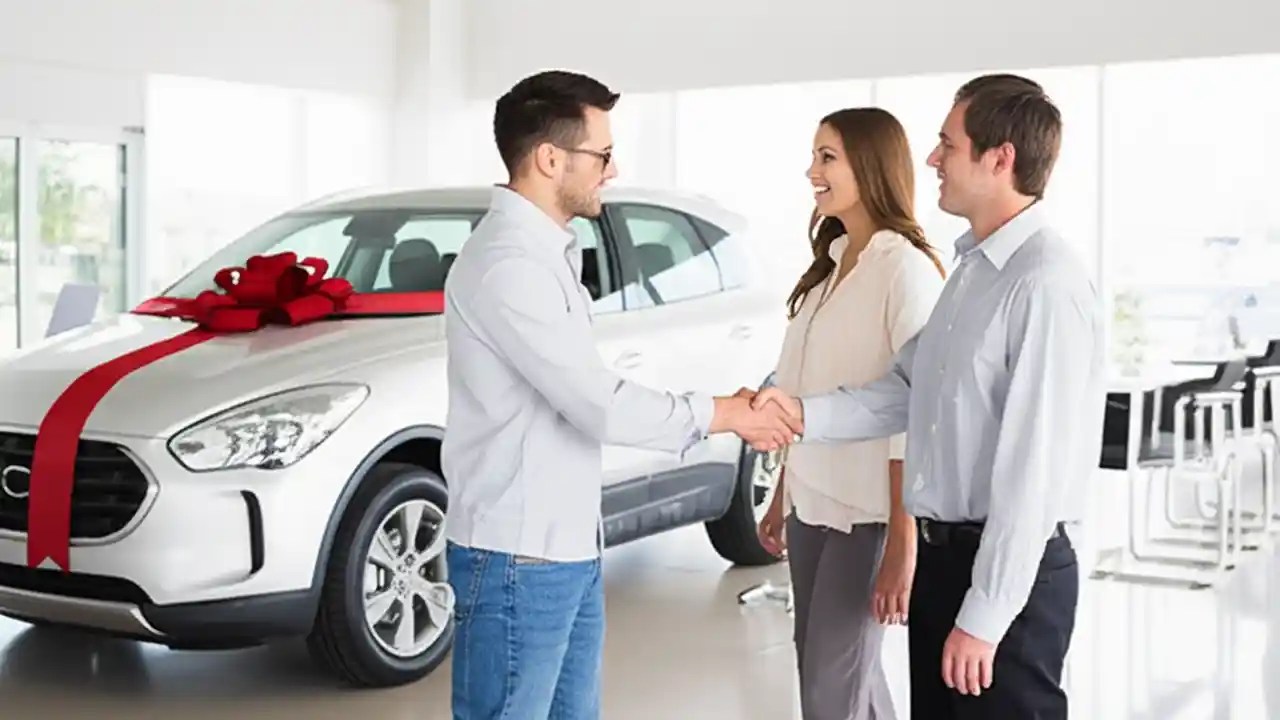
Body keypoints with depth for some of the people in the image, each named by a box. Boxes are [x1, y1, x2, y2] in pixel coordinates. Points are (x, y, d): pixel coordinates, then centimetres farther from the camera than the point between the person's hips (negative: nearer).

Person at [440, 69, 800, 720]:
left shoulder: (547, 250, 12)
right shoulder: (506, 264, -20)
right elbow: (602, 407, -22)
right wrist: (720, 414, -9)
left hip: (569, 548, 9)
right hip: (519, 557, -9)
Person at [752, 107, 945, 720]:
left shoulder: (906, 268, -14)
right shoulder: (829, 263, 10)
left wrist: (902, 543, -20)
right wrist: (782, 496, 16)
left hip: (867, 511, -8)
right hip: (813, 502, 8)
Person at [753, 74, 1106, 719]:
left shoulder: (1046, 285, -20)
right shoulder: (973, 268, 11)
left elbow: (1034, 469, -22)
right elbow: (906, 391, 11)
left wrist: (983, 616, -20)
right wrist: (804, 413, -4)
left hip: (1009, 570, -9)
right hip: (941, 554, 9)